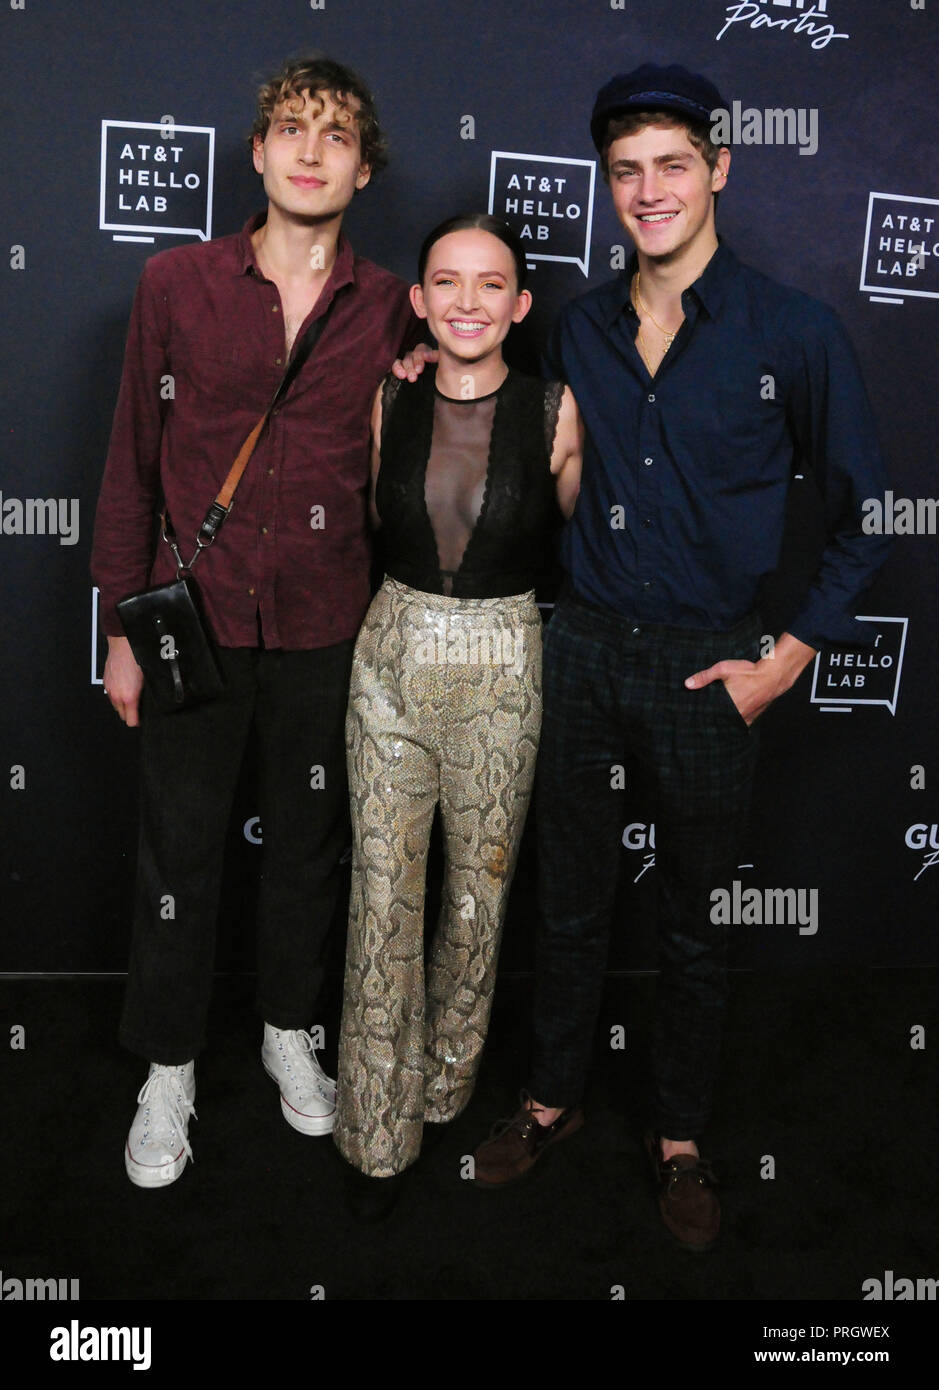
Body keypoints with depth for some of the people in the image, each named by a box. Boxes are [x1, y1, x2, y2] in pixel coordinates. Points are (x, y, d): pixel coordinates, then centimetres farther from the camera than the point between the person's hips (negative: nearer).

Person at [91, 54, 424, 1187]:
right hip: (194, 619, -1)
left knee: (307, 843, 15)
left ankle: (289, 1029, 38)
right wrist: (123, 625, 0)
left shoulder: (391, 310, 1)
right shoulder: (177, 285, -1)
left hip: (327, 633, 1)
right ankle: (168, 1071, 29)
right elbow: (133, 461, 2)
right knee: (179, 851, 9)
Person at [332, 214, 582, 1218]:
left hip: (501, 669, -1)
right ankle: (379, 1129, 20)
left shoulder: (554, 412, -5)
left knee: (480, 885, 12)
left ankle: (447, 1077, 37)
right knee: (383, 892, 4)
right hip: (392, 654, 1)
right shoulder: (388, 404, 1)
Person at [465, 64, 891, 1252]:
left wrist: (786, 659, -8)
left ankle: (679, 1140, 31)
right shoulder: (580, 328, 4)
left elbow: (867, 516, -3)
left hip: (706, 664, -3)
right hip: (582, 647, 3)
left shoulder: (792, 332, -7)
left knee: (694, 921, 11)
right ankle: (552, 1099, 35)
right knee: (569, 897, 14)